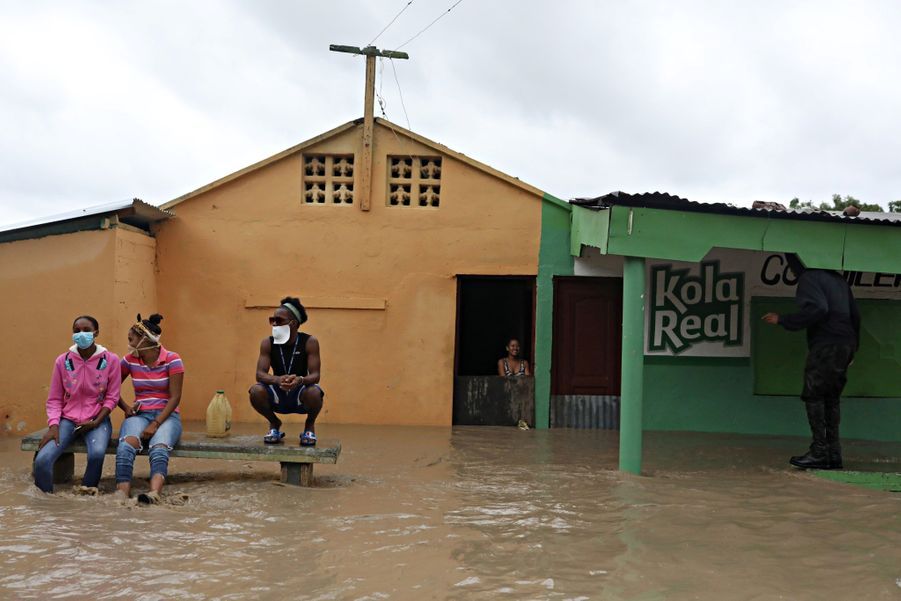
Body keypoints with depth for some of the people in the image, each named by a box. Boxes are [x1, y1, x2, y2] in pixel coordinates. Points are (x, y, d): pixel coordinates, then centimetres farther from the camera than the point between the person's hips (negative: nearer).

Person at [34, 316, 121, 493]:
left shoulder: (110, 360, -4)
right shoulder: (63, 361, 0)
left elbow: (112, 397, 0)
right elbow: (54, 399, 4)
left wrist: (96, 422, -13)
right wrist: (53, 425, -12)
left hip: (97, 420, -1)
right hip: (68, 418, 2)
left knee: (97, 453, -34)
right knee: (42, 460, -23)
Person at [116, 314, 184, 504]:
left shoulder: (172, 360, -3)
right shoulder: (130, 360, 8)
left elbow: (175, 397, -8)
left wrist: (156, 424, -18)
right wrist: (126, 407, 1)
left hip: (167, 415, -2)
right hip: (139, 414, 3)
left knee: (159, 446, -36)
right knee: (127, 443, -33)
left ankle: (154, 493, -60)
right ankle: (122, 494, -51)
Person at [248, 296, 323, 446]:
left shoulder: (309, 342, -15)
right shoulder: (267, 343, -9)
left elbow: (315, 375, -21)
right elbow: (260, 374, -18)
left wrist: (300, 380, -45)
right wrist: (277, 380, -41)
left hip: (301, 394, -2)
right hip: (278, 395, 2)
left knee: (314, 393, -36)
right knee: (256, 391, -29)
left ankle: (309, 426, 0)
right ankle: (274, 424, 3)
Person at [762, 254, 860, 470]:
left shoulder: (809, 278, -5)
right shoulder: (838, 279, 22)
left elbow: (817, 309, -21)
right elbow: (855, 314, 21)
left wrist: (783, 320, -14)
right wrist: (853, 347, 24)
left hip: (825, 345, -8)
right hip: (846, 345, 8)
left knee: (813, 396, -5)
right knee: (831, 398, 11)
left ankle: (819, 452, -9)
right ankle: (833, 454, 8)